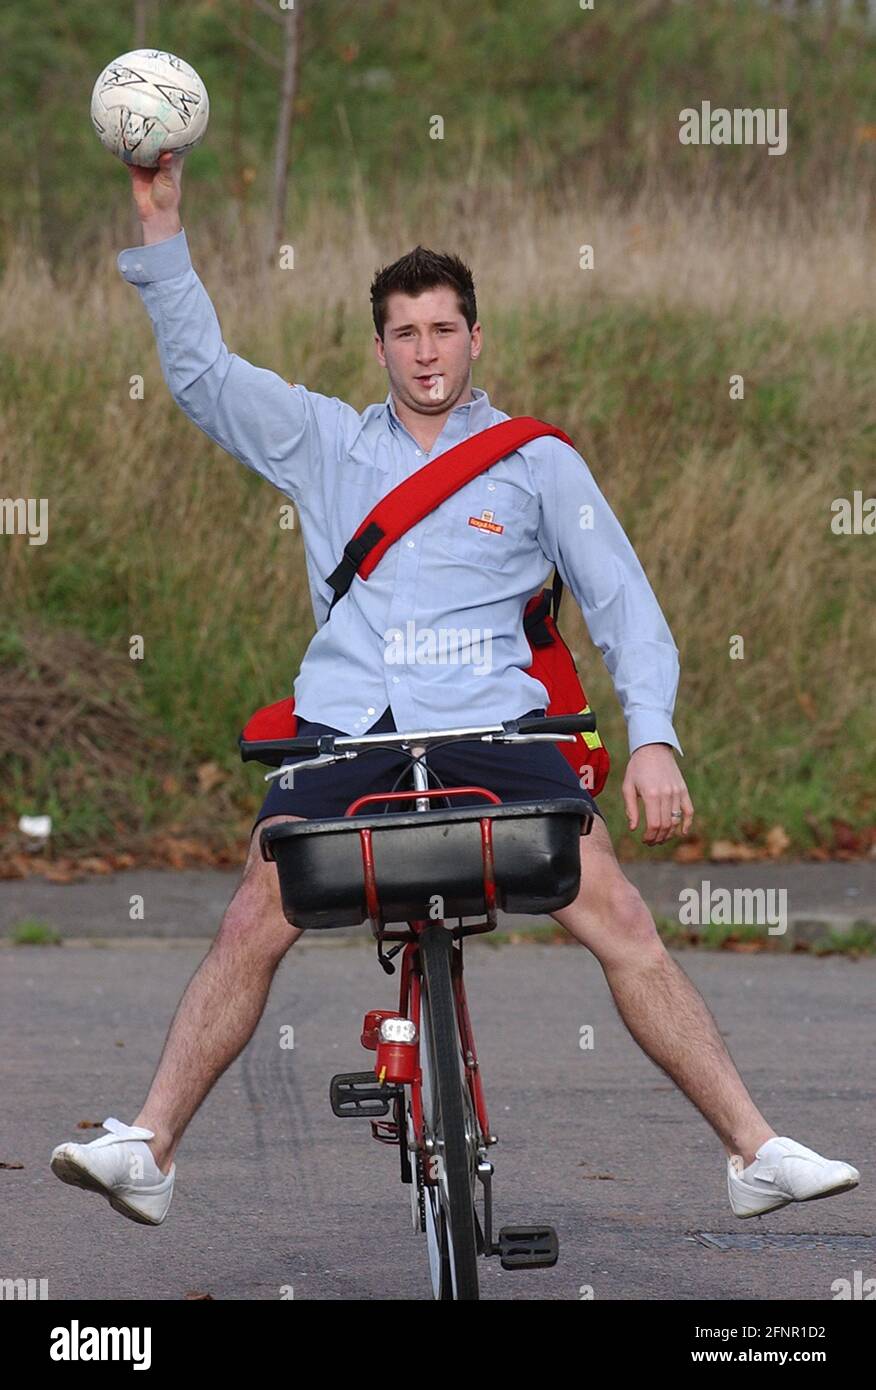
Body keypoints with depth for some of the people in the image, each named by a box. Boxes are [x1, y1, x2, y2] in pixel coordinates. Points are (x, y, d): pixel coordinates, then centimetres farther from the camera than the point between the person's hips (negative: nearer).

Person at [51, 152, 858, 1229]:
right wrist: (162, 227, 8)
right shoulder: (328, 444, 18)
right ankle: (148, 1148, -10)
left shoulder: (538, 461, 12)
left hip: (490, 723, -1)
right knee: (251, 928, -13)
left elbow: (622, 602, 10)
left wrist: (653, 737, -4)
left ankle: (756, 1151, -13)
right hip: (343, 725, 2)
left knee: (620, 920, -13)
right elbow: (201, 373, 16)